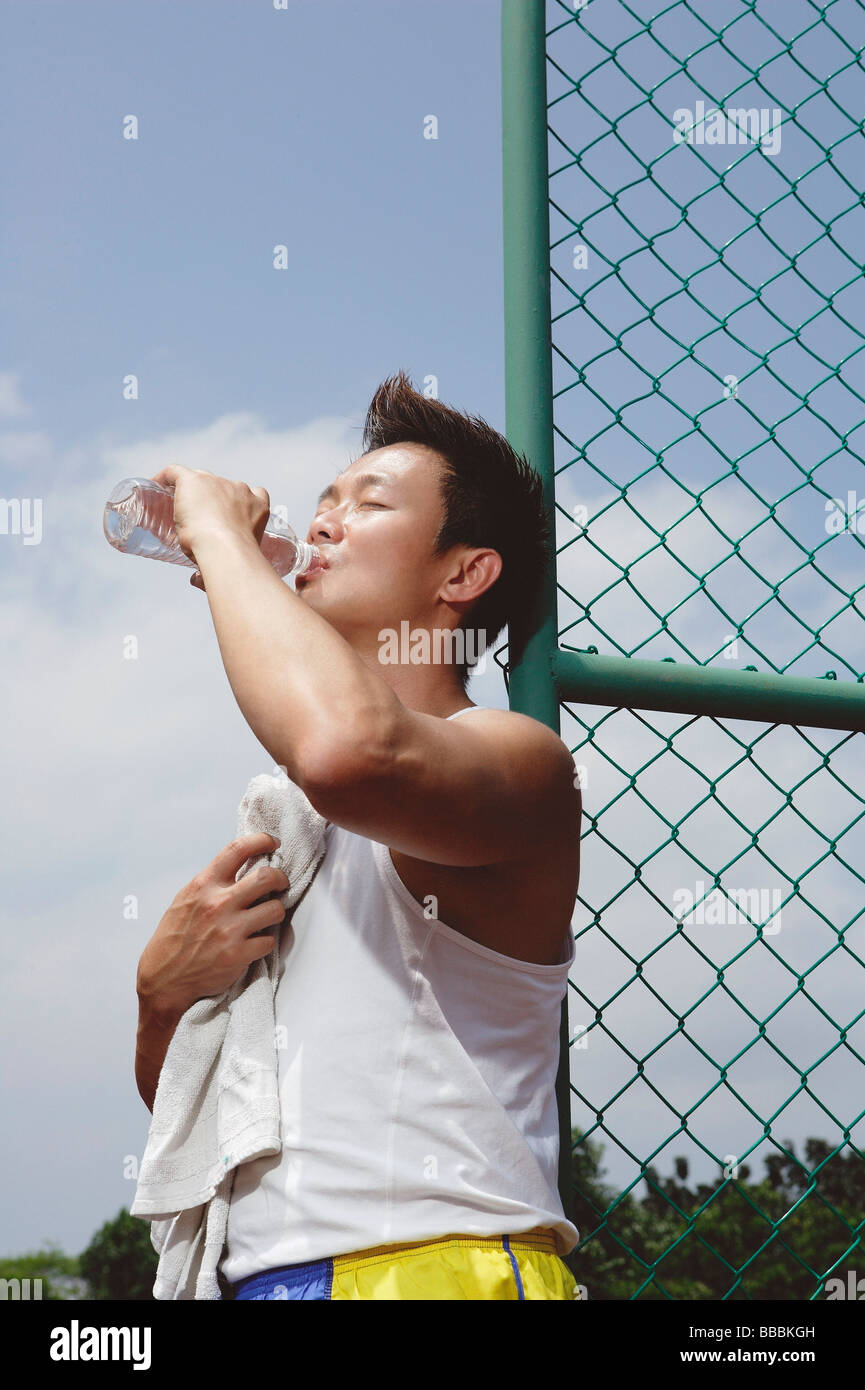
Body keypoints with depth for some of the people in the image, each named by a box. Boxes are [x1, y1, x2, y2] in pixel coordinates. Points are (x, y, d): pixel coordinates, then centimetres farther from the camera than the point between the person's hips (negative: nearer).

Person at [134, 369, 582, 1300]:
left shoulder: (515, 758, -7)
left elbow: (350, 751, -31)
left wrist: (222, 534, -16)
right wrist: (164, 991, -2)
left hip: (430, 1266, -7)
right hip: (257, 1272, 7)